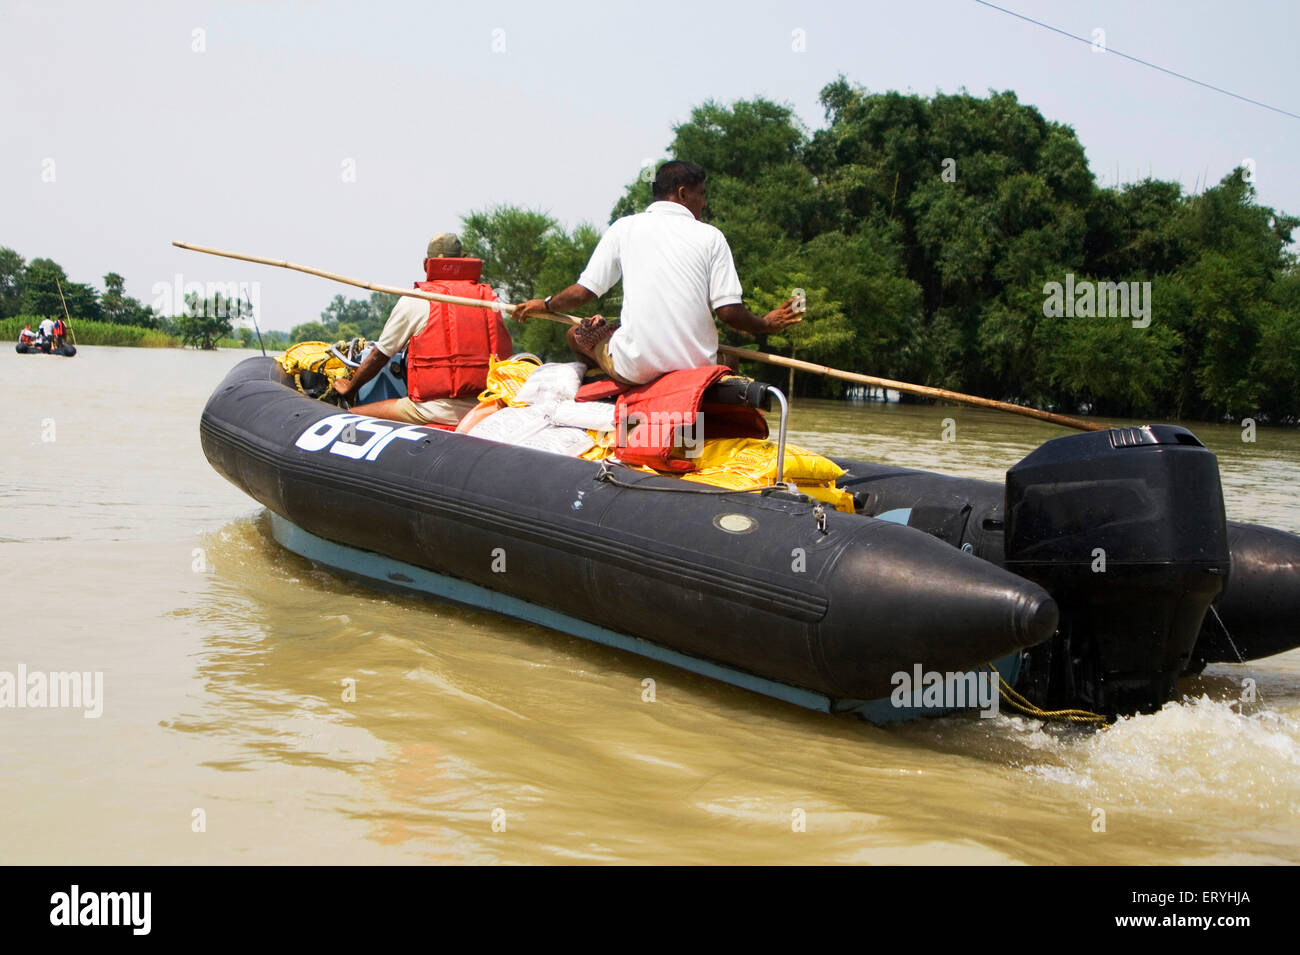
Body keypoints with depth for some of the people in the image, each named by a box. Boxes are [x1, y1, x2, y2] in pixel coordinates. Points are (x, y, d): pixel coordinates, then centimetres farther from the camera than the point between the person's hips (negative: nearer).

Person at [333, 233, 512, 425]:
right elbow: (506, 355, 20)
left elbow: (379, 355, 11)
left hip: (438, 412, -5)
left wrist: (350, 387, 28)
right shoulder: (489, 297, 13)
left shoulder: (414, 300, 2)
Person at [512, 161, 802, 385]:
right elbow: (729, 311, -2)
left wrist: (545, 305, 27)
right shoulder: (711, 236, 4)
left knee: (577, 333, 23)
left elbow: (582, 292, 7)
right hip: (697, 365, 2)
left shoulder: (625, 227, 5)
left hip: (634, 368, -2)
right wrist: (766, 324, 18)